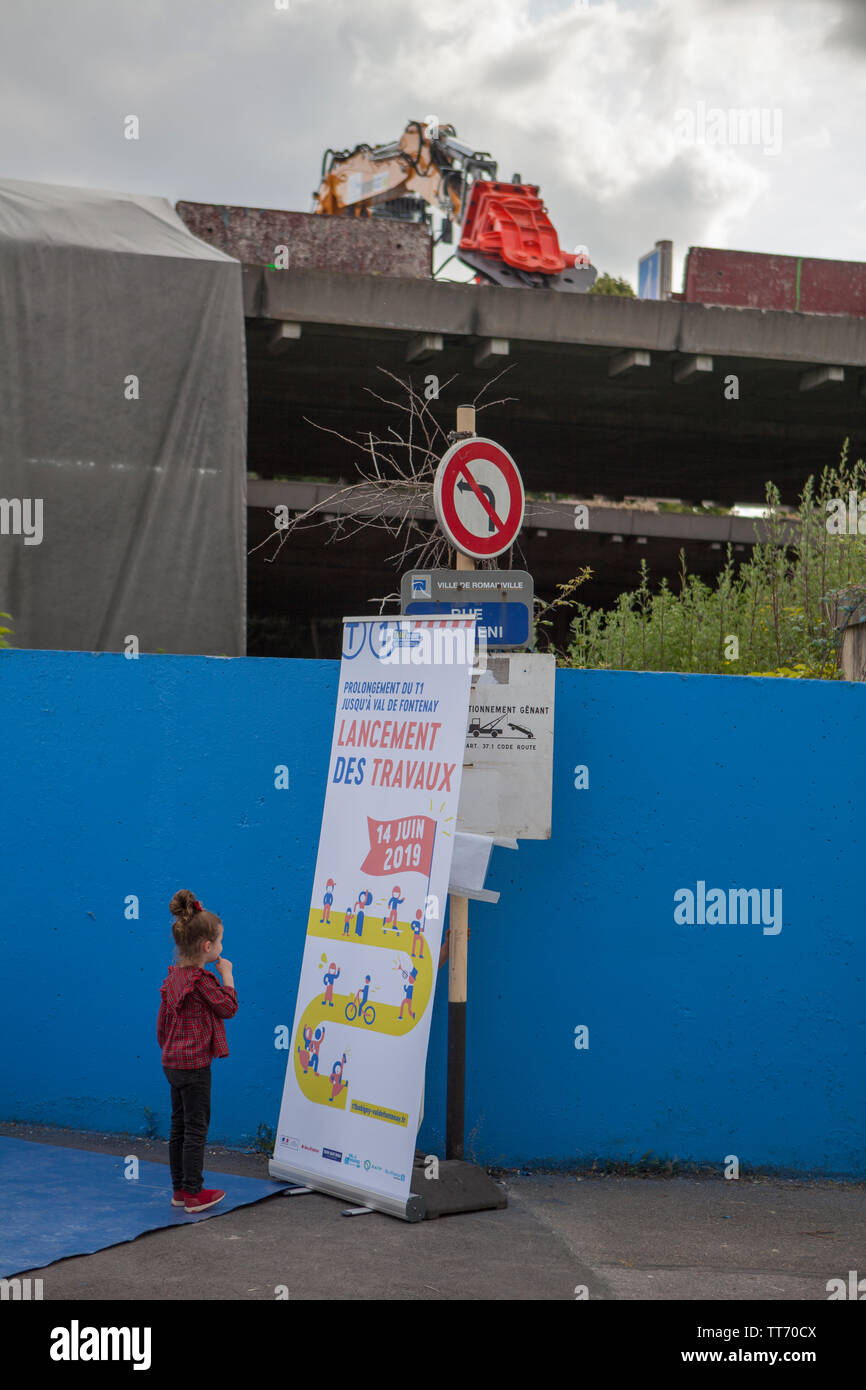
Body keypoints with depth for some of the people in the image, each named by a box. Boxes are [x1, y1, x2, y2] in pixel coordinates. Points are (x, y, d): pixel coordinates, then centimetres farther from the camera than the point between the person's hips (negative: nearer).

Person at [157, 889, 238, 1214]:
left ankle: (180, 1189, 22)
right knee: (196, 1128, -1)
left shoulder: (172, 977, 7)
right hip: (194, 1065, -9)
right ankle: (193, 1193, 4)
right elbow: (228, 1007, -12)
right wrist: (227, 976, -2)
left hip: (172, 1062, 9)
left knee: (179, 1126, 14)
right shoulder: (201, 980, -19)